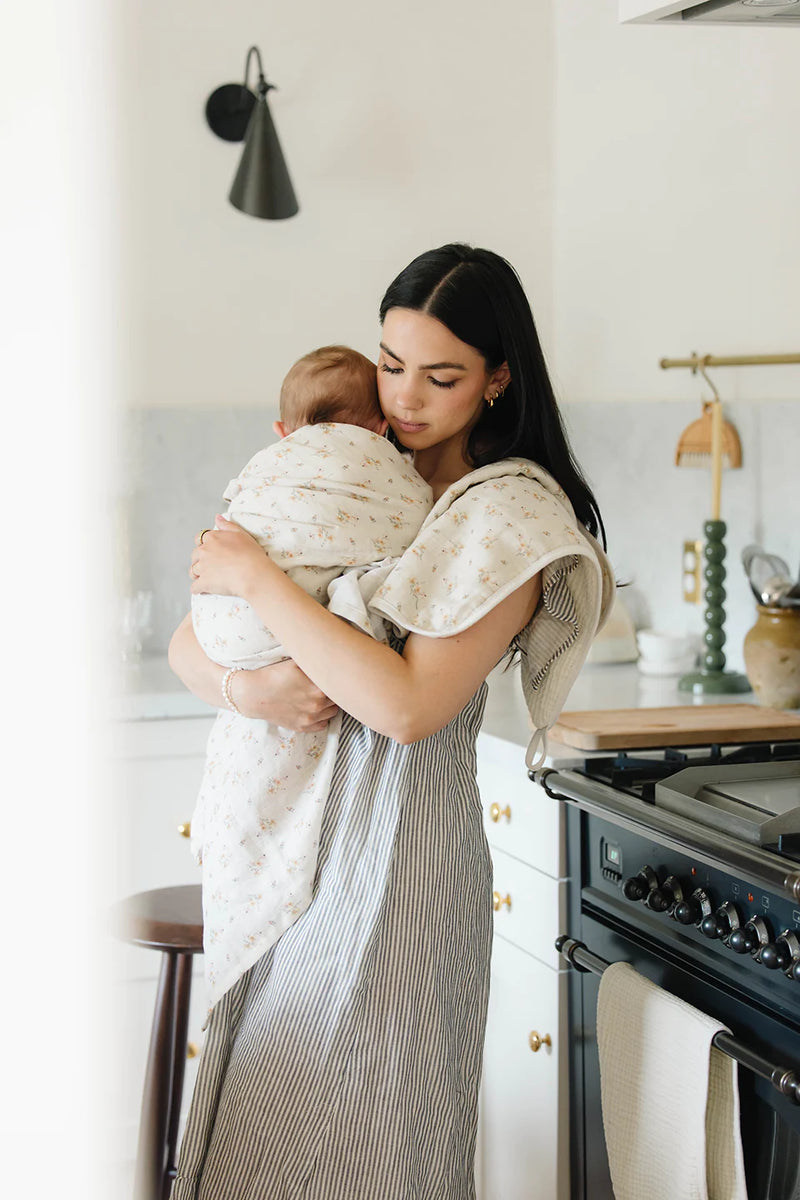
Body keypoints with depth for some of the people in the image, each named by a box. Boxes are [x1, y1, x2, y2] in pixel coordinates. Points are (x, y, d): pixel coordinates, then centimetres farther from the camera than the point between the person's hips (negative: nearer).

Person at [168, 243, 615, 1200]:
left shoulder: (512, 513, -8)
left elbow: (407, 706, -20)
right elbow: (186, 644, 10)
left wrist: (255, 579, -16)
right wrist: (244, 685, -14)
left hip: (395, 851, -6)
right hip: (296, 838, 6)